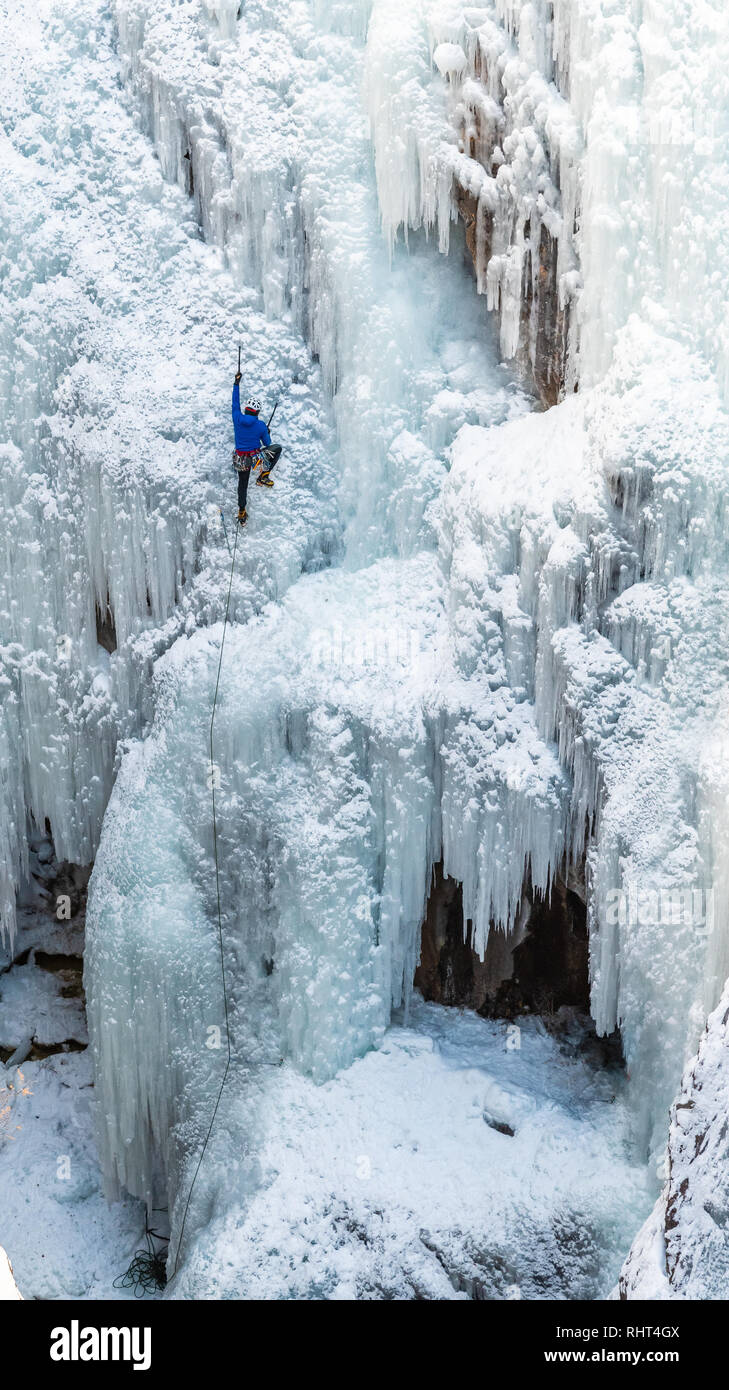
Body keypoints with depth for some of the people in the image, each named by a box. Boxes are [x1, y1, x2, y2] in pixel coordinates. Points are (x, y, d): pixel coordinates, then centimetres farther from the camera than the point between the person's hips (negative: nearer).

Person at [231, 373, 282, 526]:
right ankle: (263, 476, 13)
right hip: (256, 457, -3)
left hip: (240, 459, 3)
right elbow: (267, 444, 0)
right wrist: (267, 433, 22)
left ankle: (242, 513, 27)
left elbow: (235, 402, 5)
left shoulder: (237, 418, -12)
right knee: (277, 448, 19)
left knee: (242, 484, 23)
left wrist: (236, 384, 17)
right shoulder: (261, 425, -14)